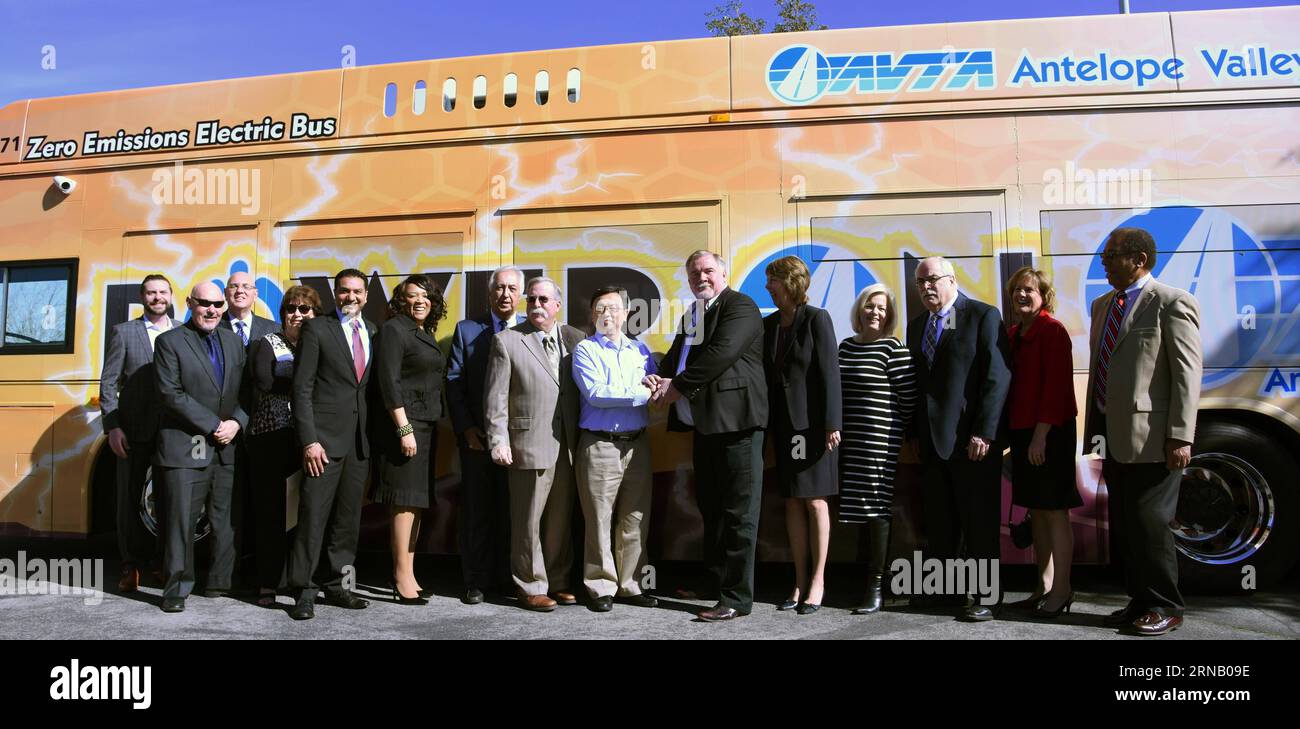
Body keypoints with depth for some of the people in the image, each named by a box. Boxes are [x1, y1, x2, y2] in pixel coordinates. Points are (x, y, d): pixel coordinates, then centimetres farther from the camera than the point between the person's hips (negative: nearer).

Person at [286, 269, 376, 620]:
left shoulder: (373, 331, 11)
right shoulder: (317, 329, -2)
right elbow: (302, 388, -6)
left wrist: (373, 437, 7)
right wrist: (309, 440, -13)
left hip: (359, 438, 5)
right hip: (325, 436, -5)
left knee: (348, 517, 10)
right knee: (313, 515, -3)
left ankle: (337, 584, 20)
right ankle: (304, 591, 7)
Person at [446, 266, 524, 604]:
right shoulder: (467, 330, 6)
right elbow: (454, 383, 3)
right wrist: (466, 428, -6)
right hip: (477, 437, 0)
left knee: (512, 511, 7)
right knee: (476, 511, 6)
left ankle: (508, 577, 19)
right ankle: (476, 581, 15)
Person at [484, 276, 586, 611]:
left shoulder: (575, 338, 9)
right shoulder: (507, 341, 0)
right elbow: (496, 397, -3)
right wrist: (498, 441, -9)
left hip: (568, 446, 4)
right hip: (529, 445, -3)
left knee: (560, 520, 12)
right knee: (528, 521, 5)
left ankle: (557, 582, 25)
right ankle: (531, 587, 18)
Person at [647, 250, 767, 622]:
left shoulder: (739, 306, -5)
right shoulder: (690, 316, 21)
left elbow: (721, 352, -18)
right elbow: (675, 356, 20)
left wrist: (678, 386, -14)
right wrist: (660, 378, -3)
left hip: (735, 422, -9)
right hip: (704, 423, 9)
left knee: (737, 512, -5)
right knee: (710, 508, 16)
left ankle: (736, 598, 0)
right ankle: (713, 581, 28)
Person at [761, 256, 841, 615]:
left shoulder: (816, 319, -7)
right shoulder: (768, 324, 10)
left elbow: (829, 372, -11)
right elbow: (766, 374, 10)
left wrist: (832, 423, -15)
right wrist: (765, 424, 7)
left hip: (812, 422, -5)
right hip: (783, 423, 6)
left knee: (815, 502, 1)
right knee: (793, 503, 8)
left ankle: (817, 580, 12)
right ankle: (800, 581, 16)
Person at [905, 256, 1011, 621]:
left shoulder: (983, 316, -5)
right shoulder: (916, 326, 15)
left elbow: (998, 377, -11)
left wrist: (984, 432, -17)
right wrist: (915, 431, 5)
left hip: (973, 438, -6)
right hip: (932, 440, 6)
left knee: (980, 522, 3)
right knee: (939, 523, 11)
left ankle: (985, 595, 15)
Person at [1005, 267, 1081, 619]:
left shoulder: (1053, 331, -9)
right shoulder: (1012, 334, 13)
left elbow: (1056, 386, -16)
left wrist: (1041, 433, -20)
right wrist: (1009, 430, 9)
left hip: (1049, 432, -8)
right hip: (1021, 431, 8)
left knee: (1054, 510, -2)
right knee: (1036, 510, 11)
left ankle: (1061, 590, 6)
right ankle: (1044, 587, 20)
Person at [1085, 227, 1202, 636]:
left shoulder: (1172, 303, -8)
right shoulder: (1103, 305, 15)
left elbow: (1187, 374, -13)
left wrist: (1180, 438, -18)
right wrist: (1094, 429, 16)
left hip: (1152, 438, -8)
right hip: (1115, 437, 8)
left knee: (1149, 524, -1)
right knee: (1123, 526, 14)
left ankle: (1165, 608, 15)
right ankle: (1141, 601, 27)